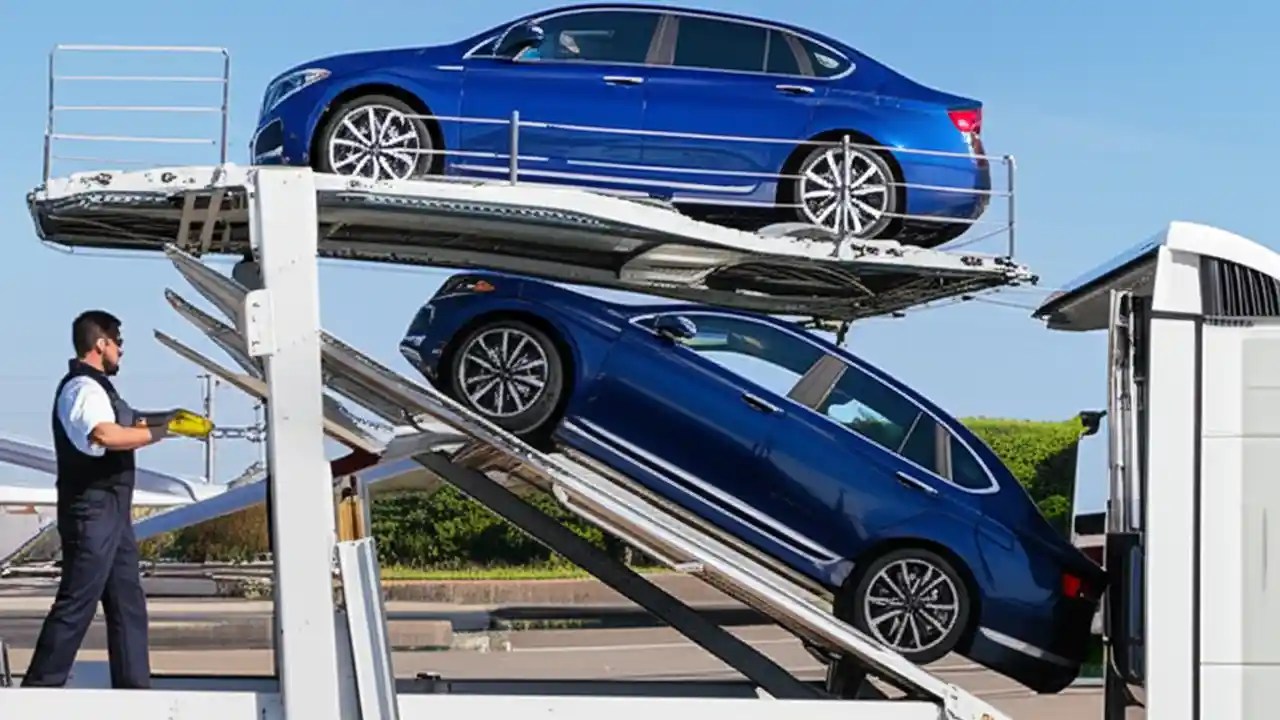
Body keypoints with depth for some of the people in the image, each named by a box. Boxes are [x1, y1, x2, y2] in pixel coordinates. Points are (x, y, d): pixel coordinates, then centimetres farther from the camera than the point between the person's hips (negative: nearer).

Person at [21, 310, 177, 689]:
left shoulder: (98, 387, 17)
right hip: (92, 512, -11)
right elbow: (105, 434, -34)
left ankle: (133, 686, 16)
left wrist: (167, 418, 16)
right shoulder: (83, 388, -16)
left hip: (111, 512, 11)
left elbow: (126, 419, 31)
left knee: (127, 601, 12)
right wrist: (155, 433, -22)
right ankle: (40, 686, -6)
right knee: (76, 603, -9)